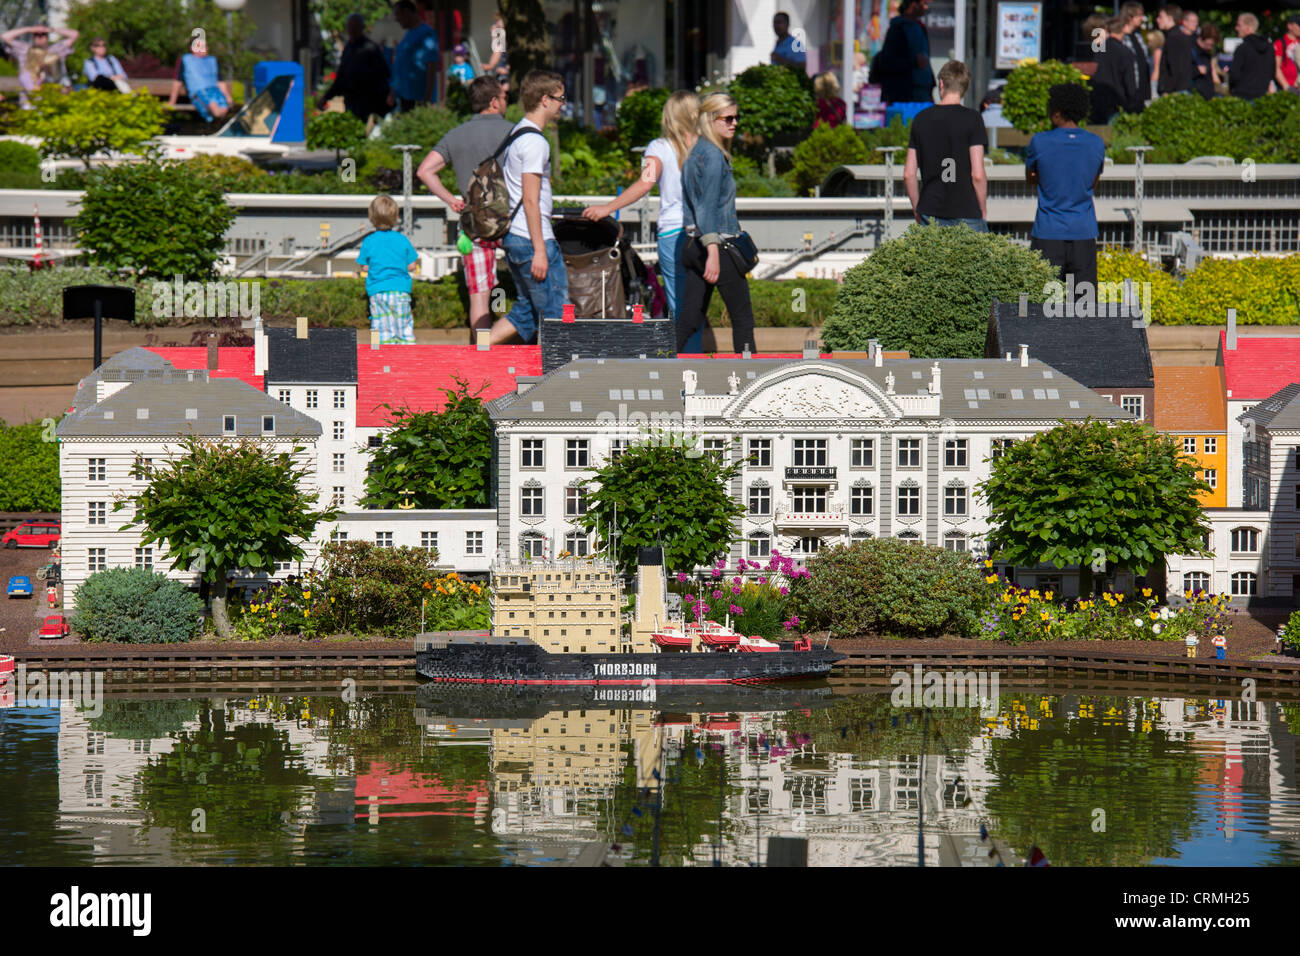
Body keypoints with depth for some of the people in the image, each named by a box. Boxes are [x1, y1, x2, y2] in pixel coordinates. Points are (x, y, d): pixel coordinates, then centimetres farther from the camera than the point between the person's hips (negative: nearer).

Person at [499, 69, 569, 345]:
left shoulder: (515, 134, 16)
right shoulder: (535, 142, -14)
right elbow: (530, 200, -19)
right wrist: (539, 250, -19)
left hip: (513, 237, 10)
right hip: (533, 239, -10)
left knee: (526, 312, 13)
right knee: (556, 314, -4)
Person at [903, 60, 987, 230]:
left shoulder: (921, 119, 5)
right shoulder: (972, 119, -7)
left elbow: (909, 174, 7)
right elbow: (977, 175, -10)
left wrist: (917, 209, 18)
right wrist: (983, 210, 3)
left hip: (931, 215, 4)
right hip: (966, 213, -4)